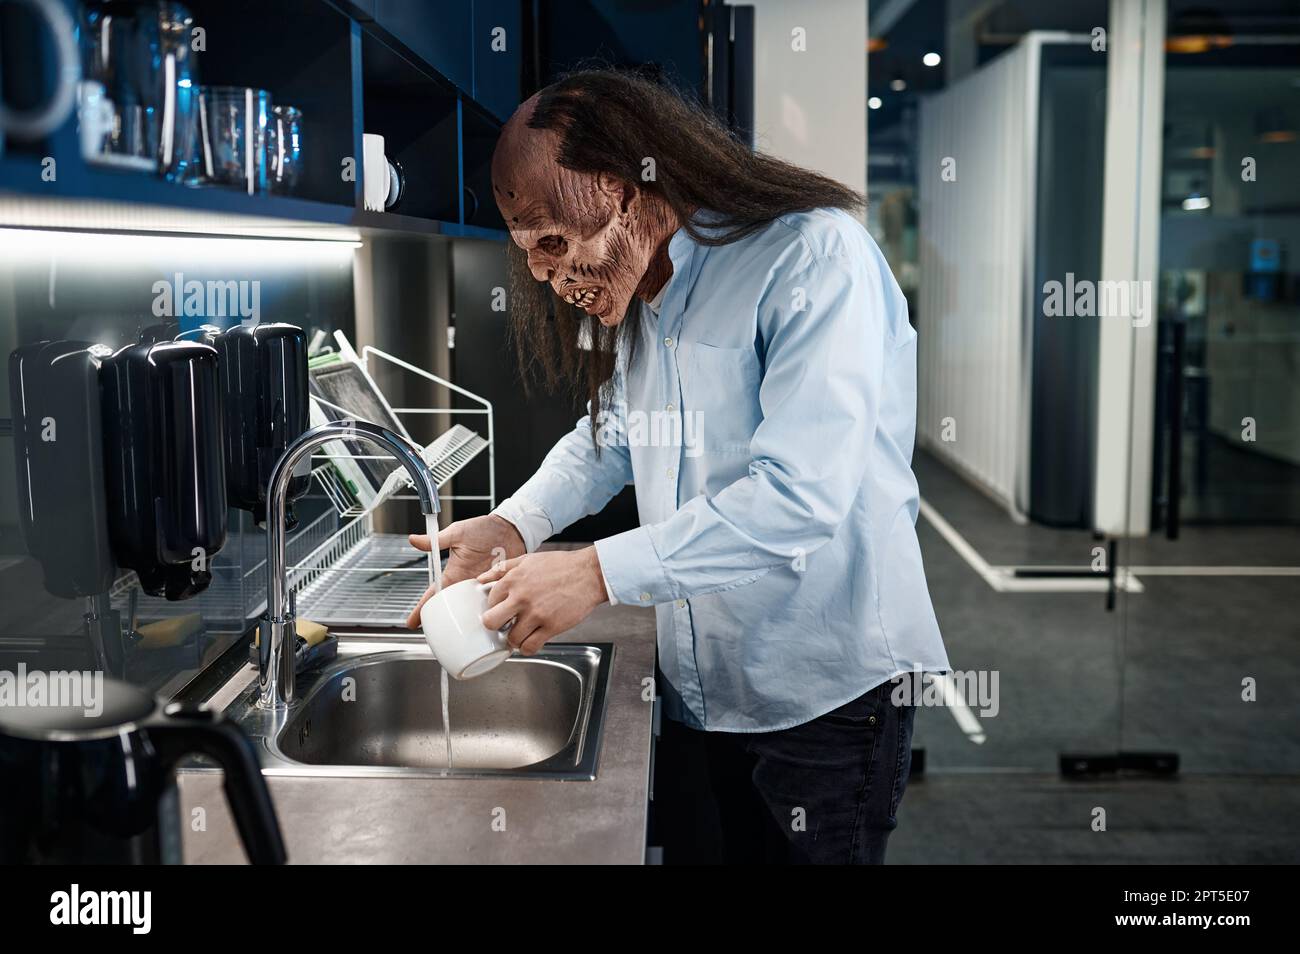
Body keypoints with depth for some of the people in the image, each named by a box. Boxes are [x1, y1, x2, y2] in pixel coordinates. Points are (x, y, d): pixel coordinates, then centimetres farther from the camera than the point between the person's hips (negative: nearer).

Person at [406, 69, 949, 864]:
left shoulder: (816, 258, -20)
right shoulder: (639, 293, 8)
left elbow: (799, 495, -29)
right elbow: (611, 433, 19)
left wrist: (599, 573, -29)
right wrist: (517, 525, -1)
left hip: (825, 687, -7)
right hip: (713, 680, 7)